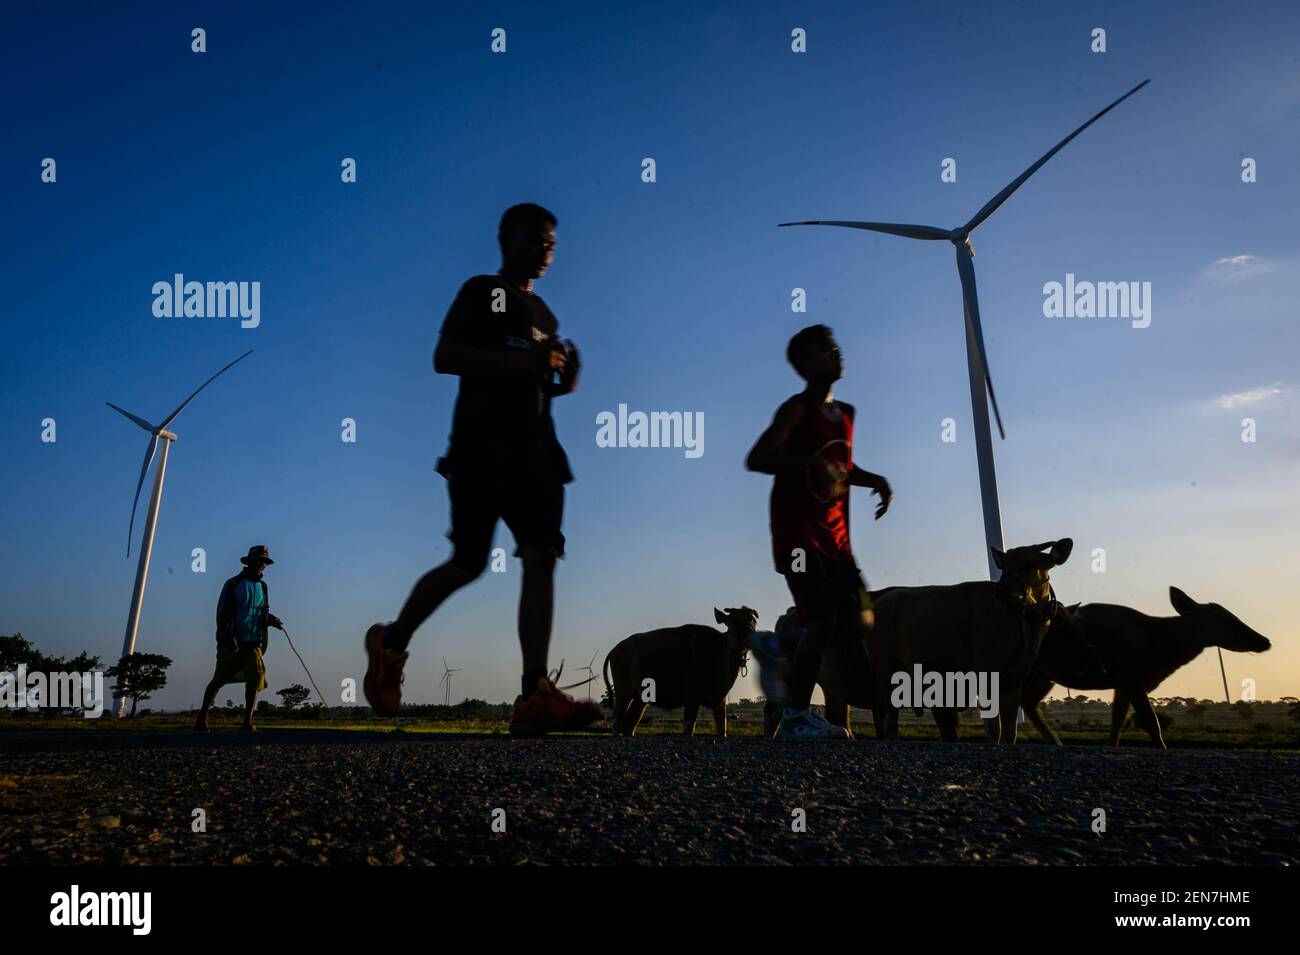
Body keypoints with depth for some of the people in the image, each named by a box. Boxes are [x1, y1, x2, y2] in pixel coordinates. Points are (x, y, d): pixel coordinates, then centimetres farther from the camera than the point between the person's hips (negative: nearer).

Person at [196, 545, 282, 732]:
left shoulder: (262, 586, 14)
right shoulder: (233, 584, -2)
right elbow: (223, 614, -7)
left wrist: (271, 620, -1)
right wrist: (231, 640, -16)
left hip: (253, 643, 4)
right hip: (230, 643, -4)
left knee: (256, 678, -8)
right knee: (220, 679, -2)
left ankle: (247, 722, -3)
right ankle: (202, 718, 12)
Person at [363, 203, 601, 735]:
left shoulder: (543, 314, 22)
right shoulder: (482, 292, 2)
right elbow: (443, 357, -12)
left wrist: (561, 382, 6)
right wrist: (520, 360, -21)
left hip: (533, 450, 6)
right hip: (482, 446, -6)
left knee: (541, 558, -10)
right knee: (468, 563, -2)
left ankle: (534, 697, -15)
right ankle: (391, 643, 23)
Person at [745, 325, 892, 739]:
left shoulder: (845, 413, 16)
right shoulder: (797, 409, -6)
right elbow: (756, 459, -17)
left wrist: (875, 480, 12)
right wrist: (812, 463, -28)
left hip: (835, 537, 8)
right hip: (798, 532, -7)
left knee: (859, 622, 0)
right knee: (823, 622, -13)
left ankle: (777, 649, 21)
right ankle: (796, 717, 2)